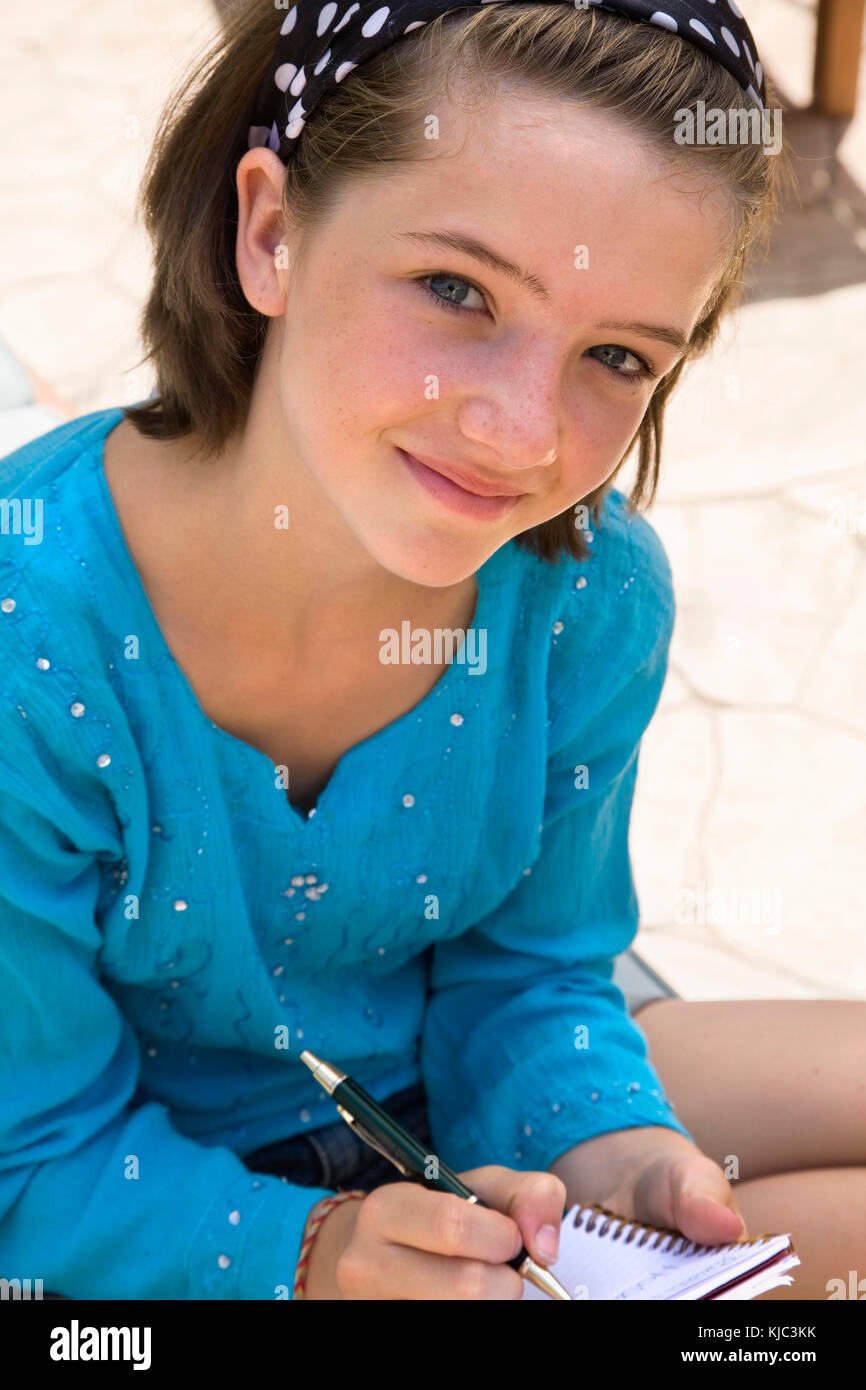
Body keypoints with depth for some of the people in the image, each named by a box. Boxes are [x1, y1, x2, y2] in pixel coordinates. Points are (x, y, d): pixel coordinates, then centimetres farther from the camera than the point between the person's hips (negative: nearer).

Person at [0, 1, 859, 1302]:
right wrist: (317, 1250, -36)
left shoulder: (598, 595, -17)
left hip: (450, 1101, 5)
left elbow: (525, 970, -2)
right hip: (155, 1192, -5)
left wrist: (614, 1159, -23)